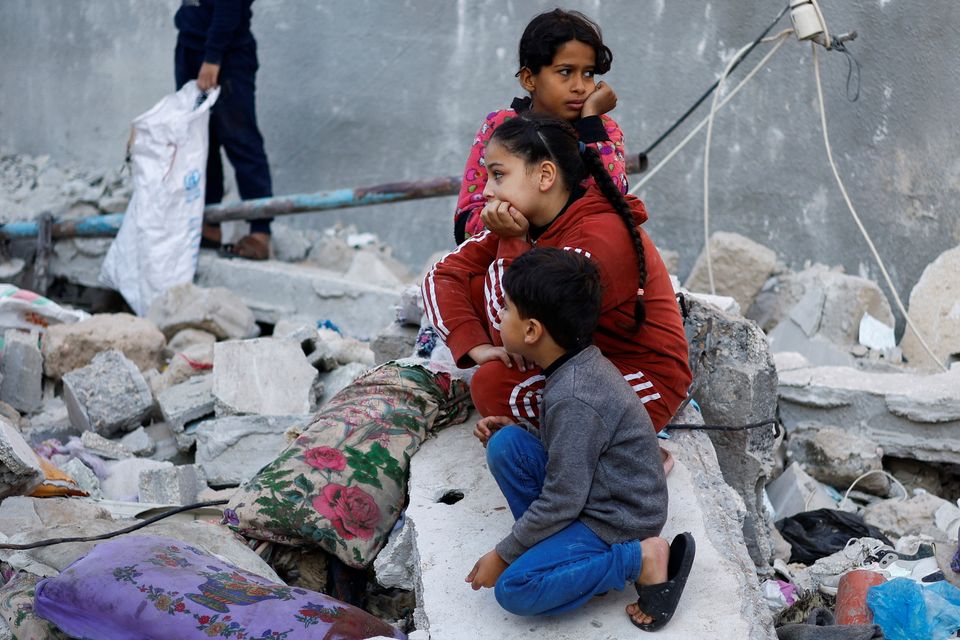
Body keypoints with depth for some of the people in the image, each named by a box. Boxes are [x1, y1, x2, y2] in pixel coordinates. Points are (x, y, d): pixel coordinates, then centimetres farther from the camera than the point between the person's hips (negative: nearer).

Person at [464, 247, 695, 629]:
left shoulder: (574, 400, -27)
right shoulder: (583, 366, 2)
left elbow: (560, 503, -24)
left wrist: (502, 556, -12)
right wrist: (504, 434, 4)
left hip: (618, 523, -9)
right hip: (591, 493, 9)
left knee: (513, 589, -23)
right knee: (505, 443, -3)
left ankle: (642, 560, -12)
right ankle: (552, 545, 1)